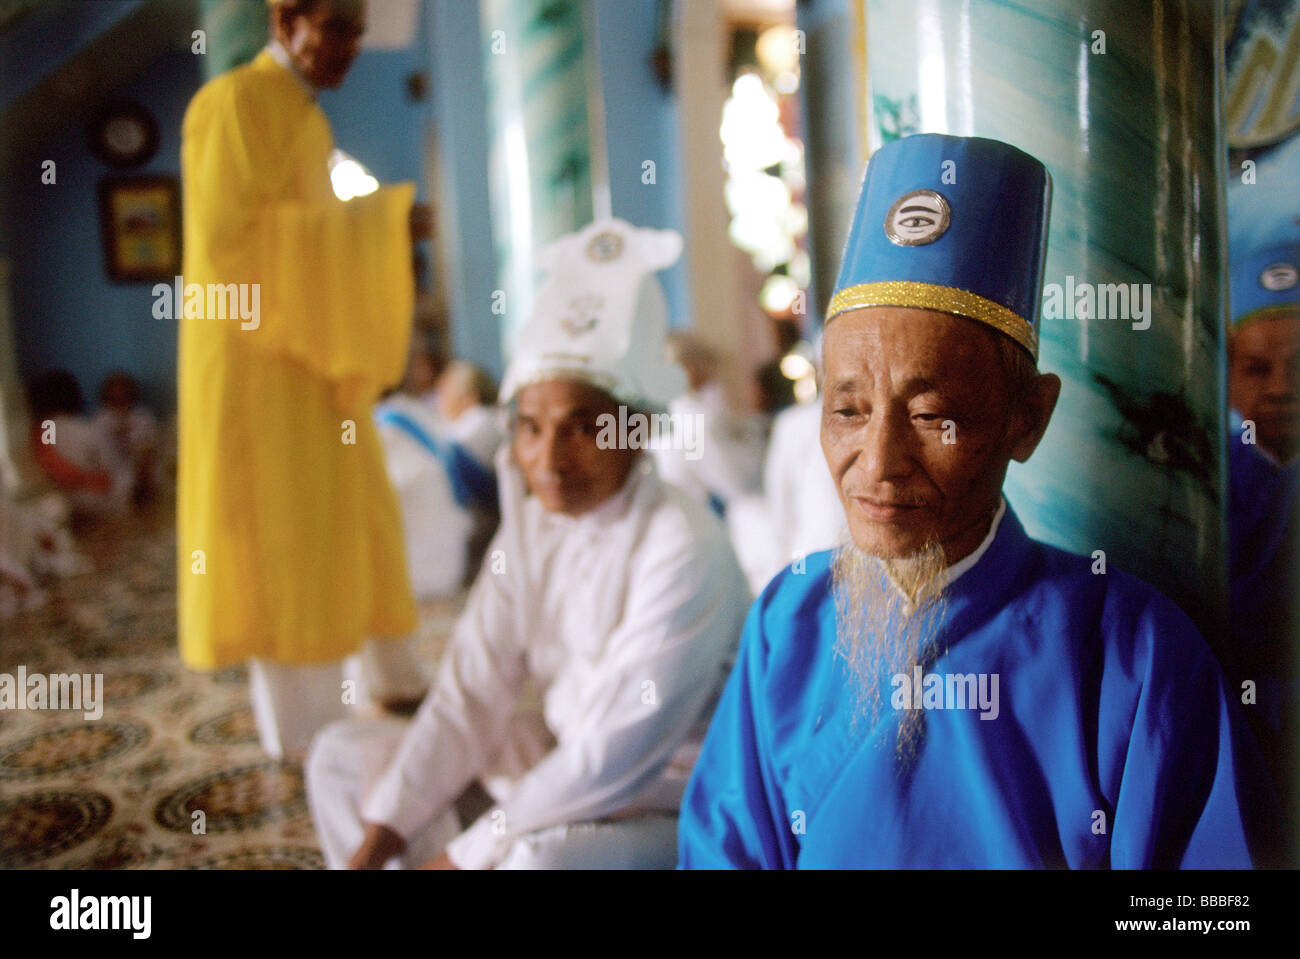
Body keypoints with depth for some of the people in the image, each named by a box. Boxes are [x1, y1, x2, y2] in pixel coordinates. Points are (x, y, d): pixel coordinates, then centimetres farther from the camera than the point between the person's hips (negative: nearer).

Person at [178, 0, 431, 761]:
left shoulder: (302, 114, 17)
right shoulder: (237, 102, -11)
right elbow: (228, 231, -19)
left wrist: (379, 237, 8)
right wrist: (367, 220, -18)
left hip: (313, 348, 9)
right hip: (256, 352, -9)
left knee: (353, 516, 13)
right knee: (281, 531, -4)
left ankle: (391, 677, 26)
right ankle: (301, 727, 6)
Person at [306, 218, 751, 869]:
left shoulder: (682, 548, -24)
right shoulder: (532, 522, -1)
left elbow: (617, 755, -25)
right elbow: (471, 694, -2)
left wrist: (461, 854, -19)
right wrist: (377, 840, -8)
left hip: (671, 806, -7)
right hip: (562, 764, 8)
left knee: (537, 857, -38)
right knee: (344, 754, 7)